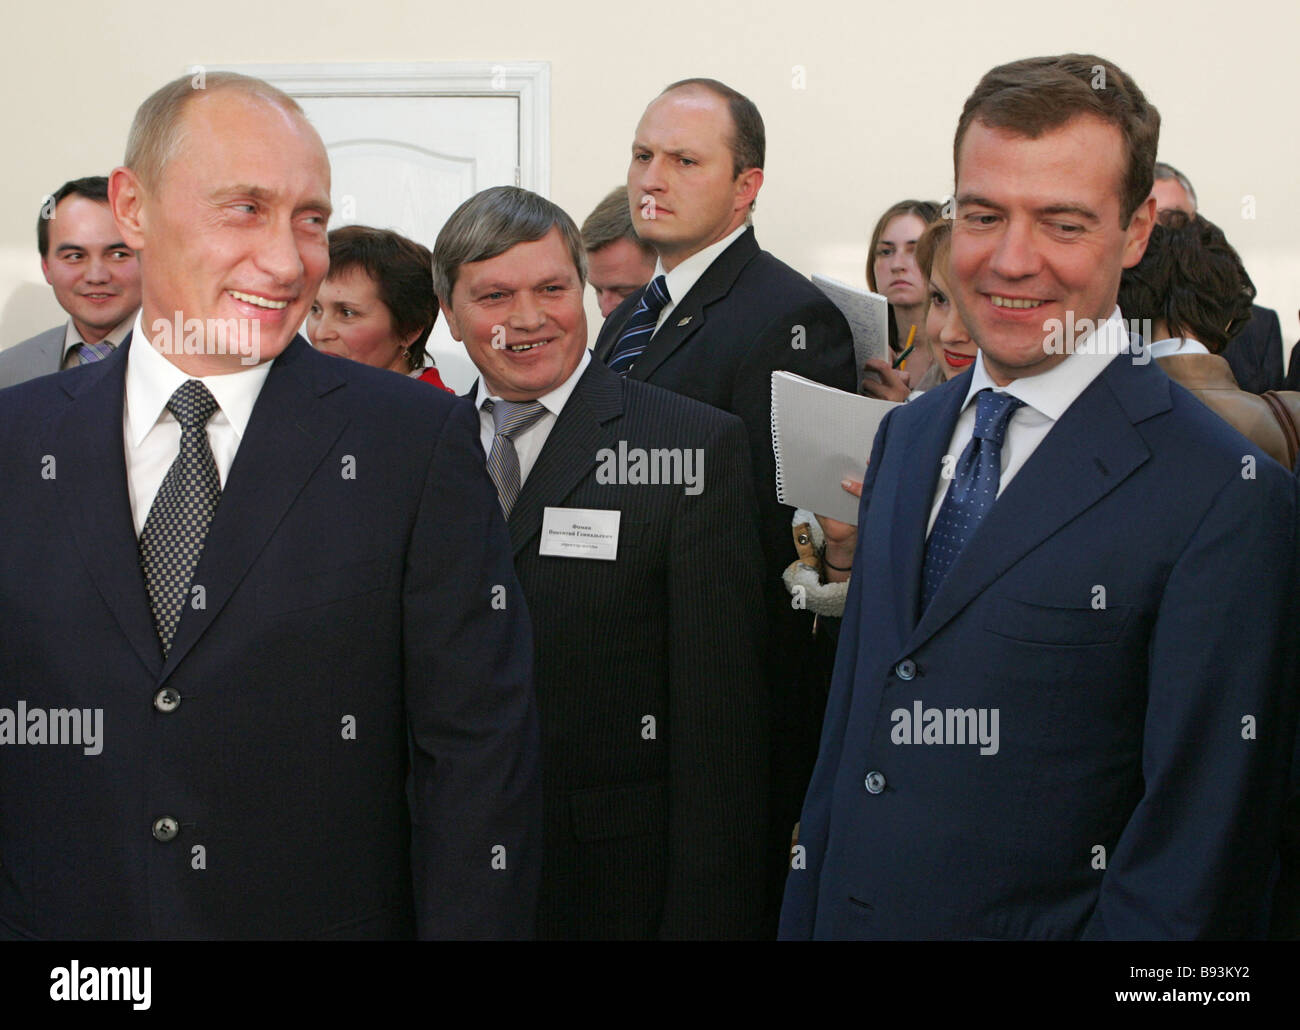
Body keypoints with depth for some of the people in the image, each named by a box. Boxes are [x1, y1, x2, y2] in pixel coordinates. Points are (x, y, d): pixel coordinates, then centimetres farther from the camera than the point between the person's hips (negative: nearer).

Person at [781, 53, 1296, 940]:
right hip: (838, 912, 6)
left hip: (1039, 919, -6)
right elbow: (852, 716, 10)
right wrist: (802, 916, 7)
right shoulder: (905, 435, 6)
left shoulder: (1227, 499, -18)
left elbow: (1195, 858, -18)